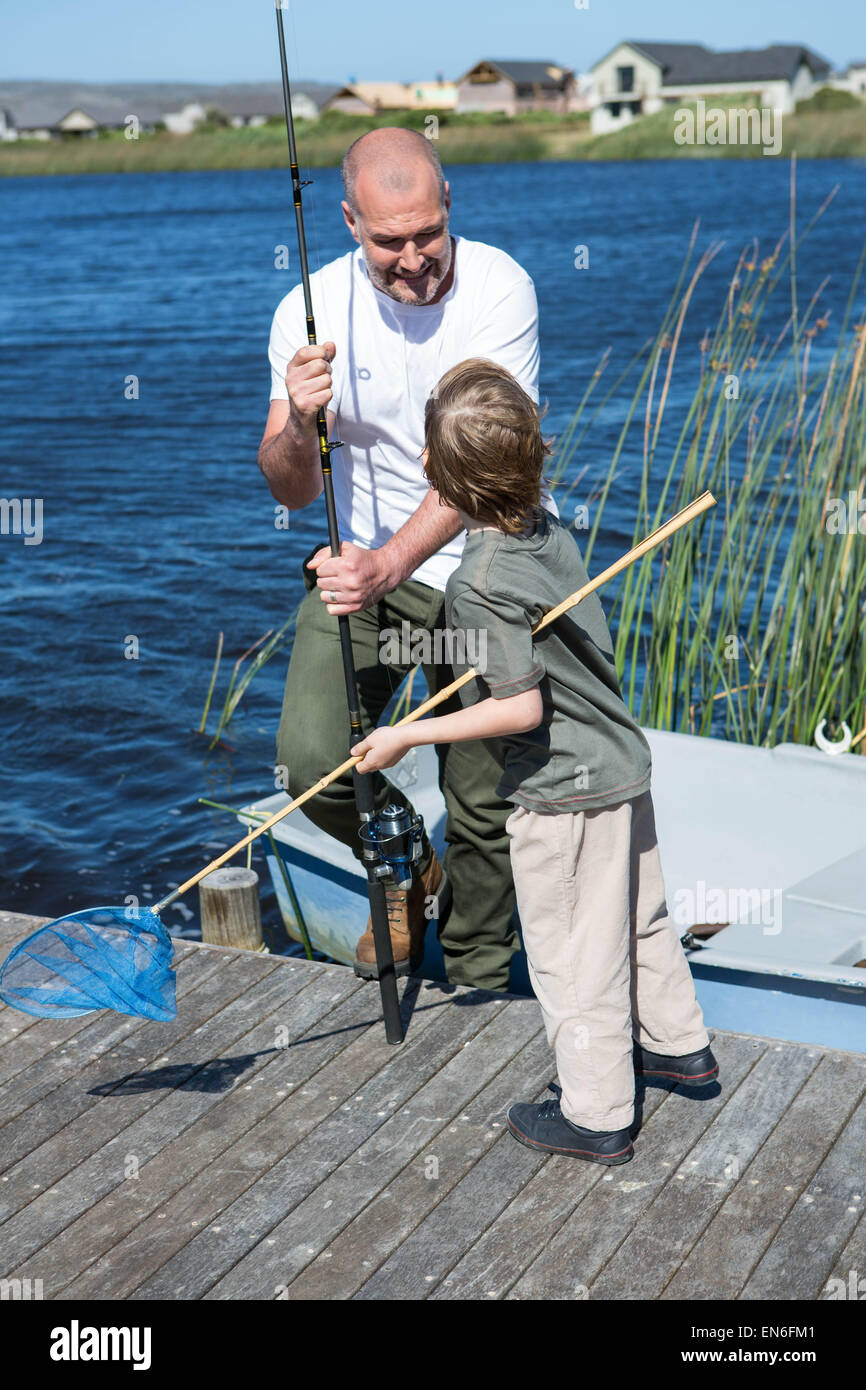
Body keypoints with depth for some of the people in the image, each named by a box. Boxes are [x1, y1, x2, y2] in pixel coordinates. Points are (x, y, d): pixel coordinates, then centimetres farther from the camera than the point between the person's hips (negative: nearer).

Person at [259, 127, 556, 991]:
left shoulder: (498, 287, -16)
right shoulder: (313, 311, -9)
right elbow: (293, 492, -9)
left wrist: (390, 564, -39)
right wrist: (299, 425, -32)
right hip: (364, 560, 2)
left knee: (486, 805, 1)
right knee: (309, 759, -16)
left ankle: (478, 983, 27)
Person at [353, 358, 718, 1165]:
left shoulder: (480, 583, -26)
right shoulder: (550, 531, 0)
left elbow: (521, 707, -27)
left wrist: (407, 736, -18)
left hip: (561, 794, -9)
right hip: (622, 766, 9)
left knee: (571, 954, 7)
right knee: (638, 917, 26)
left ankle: (595, 1116, 21)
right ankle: (678, 1045, 45)